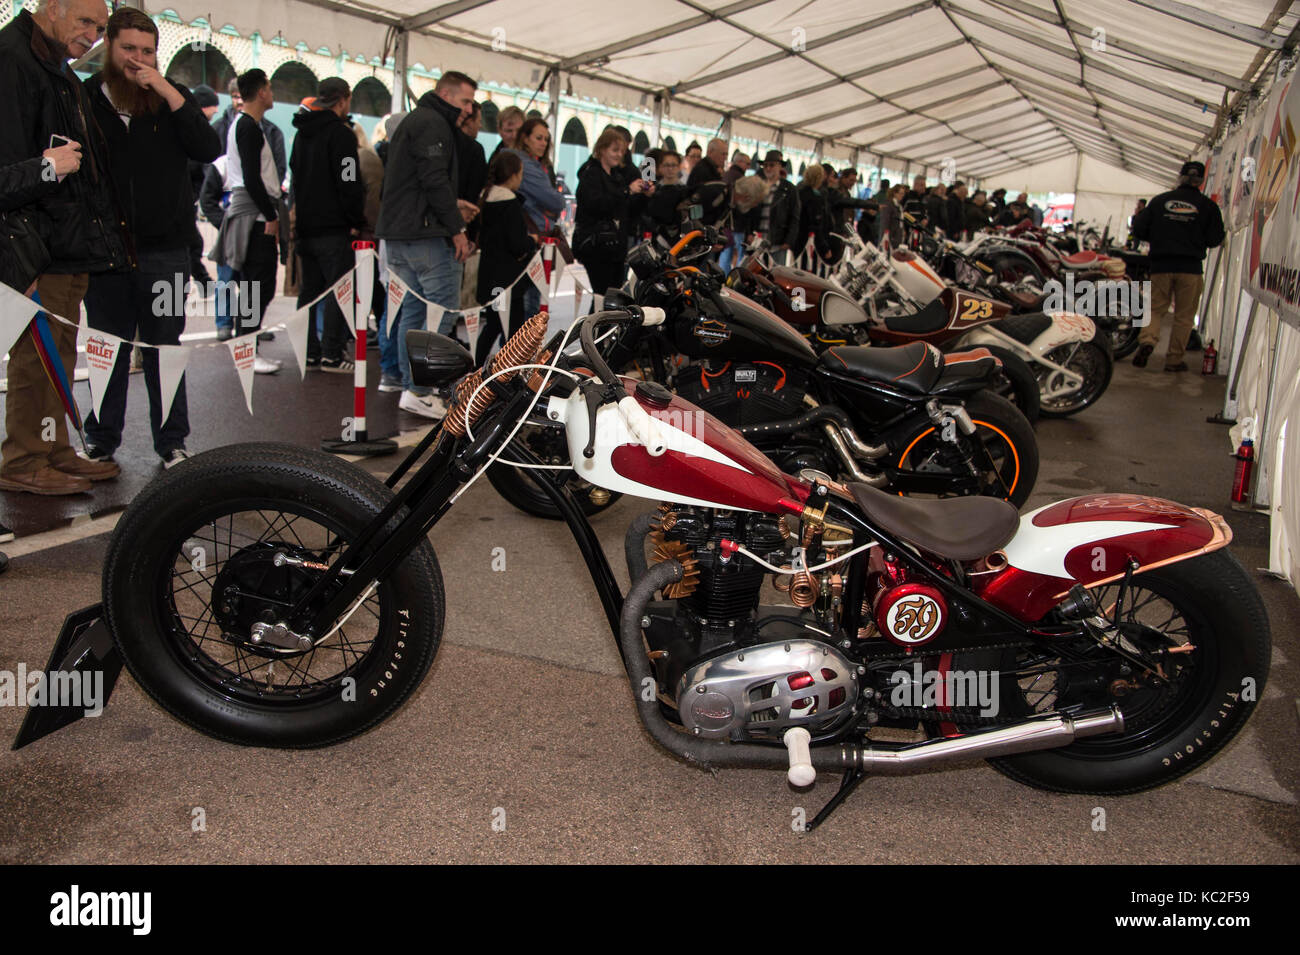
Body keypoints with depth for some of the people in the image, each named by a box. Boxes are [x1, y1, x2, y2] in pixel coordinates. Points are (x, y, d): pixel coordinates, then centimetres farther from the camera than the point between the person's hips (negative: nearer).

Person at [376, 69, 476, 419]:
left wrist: (451, 205, 21)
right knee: (443, 309, -10)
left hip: (396, 232, 11)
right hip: (426, 233, -11)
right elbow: (434, 180, -18)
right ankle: (420, 390, -12)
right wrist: (456, 227, -14)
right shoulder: (433, 124, -8)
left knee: (414, 309, 12)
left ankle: (411, 387, 14)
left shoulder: (412, 121, 25)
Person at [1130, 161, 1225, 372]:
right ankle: (1174, 359, 9)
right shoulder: (1208, 206, 1)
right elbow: (1215, 239, 1)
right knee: (1184, 315, 7)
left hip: (1161, 265, 1)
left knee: (1156, 308, 11)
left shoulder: (1160, 200, 4)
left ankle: (1147, 339, -17)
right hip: (1190, 267, -1)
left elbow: (1139, 230, 4)